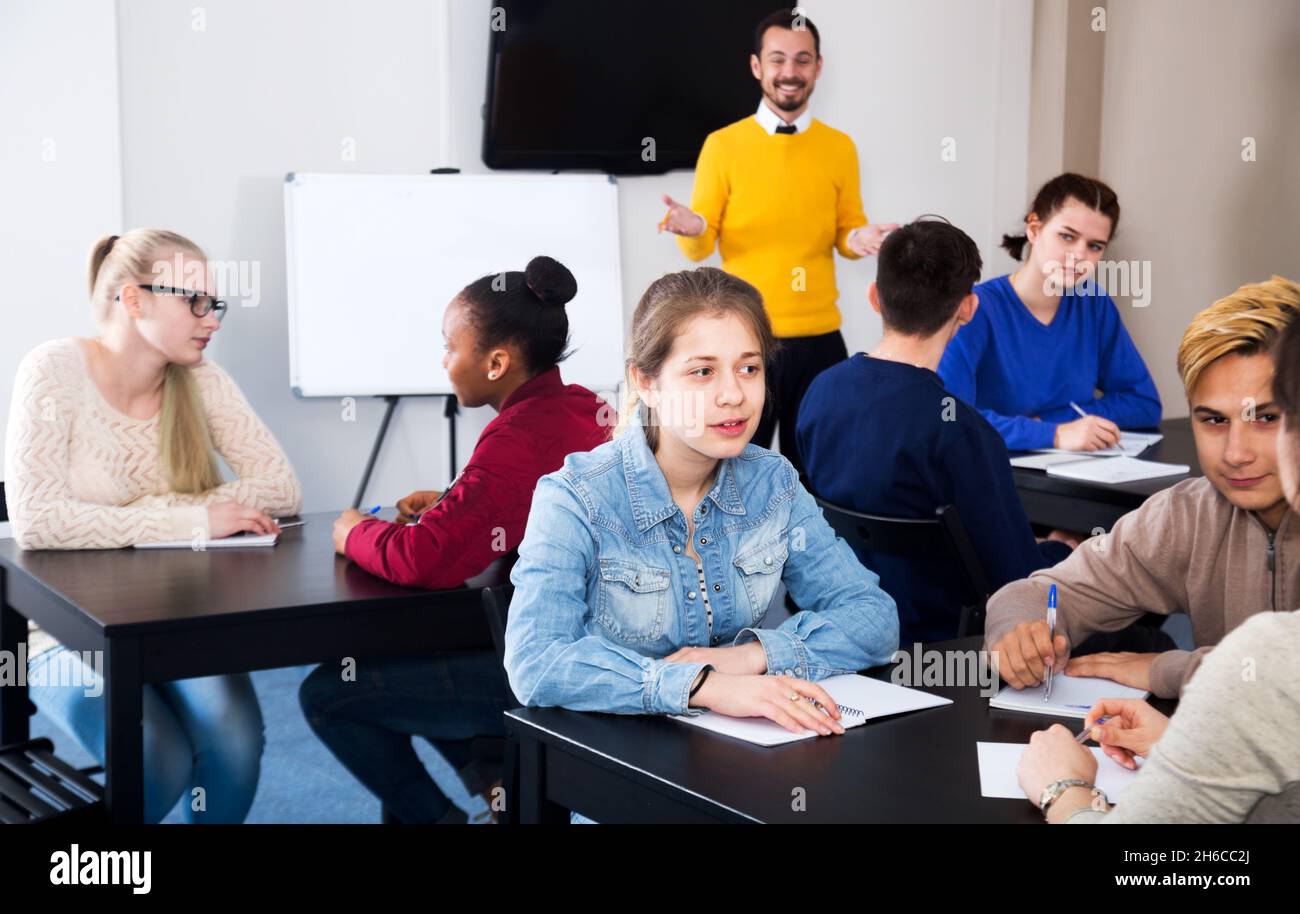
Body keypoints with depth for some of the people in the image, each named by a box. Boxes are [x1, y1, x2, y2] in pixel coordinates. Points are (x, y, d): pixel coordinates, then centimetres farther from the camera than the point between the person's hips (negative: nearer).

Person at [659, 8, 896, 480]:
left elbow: (846, 234, 12)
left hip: (818, 340, 2)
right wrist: (692, 230, -21)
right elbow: (702, 246, 2)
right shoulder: (723, 145, 0)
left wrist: (861, 239, -11)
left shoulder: (840, 148, 6)